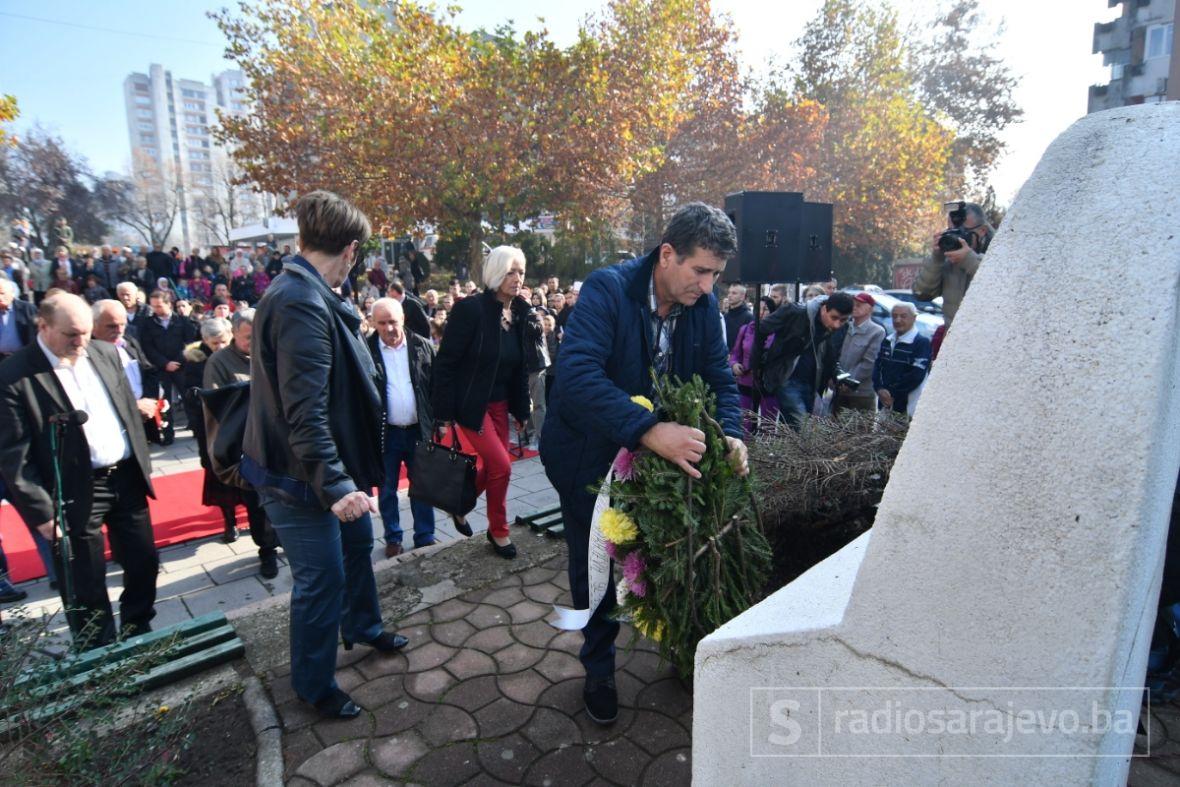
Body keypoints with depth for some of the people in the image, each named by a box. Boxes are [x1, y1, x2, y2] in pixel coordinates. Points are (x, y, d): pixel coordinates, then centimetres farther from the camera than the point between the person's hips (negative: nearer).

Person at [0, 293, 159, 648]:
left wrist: (143, 465, 12)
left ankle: (139, 637, 37)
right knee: (87, 587, 10)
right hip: (76, 493, -5)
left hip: (126, 477, 5)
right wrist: (41, 511, -14)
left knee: (144, 564, 16)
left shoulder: (106, 353, 3)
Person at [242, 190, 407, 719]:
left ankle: (362, 628, 49)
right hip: (299, 476, -10)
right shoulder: (303, 305, -26)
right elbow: (305, 412, -30)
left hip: (330, 463, 10)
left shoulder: (306, 294, 6)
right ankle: (313, 685, 28)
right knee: (322, 578, 5)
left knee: (357, 542, 25)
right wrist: (335, 485, -29)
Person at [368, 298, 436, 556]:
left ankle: (425, 537, 24)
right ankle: (393, 538, 28)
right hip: (385, 433, -1)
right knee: (387, 490, 12)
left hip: (419, 430, 1)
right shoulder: (366, 350, -7)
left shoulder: (423, 347, -1)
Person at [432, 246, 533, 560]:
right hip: (471, 403, -6)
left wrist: (522, 409, 9)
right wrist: (444, 412, -16)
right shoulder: (470, 308, -17)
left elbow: (521, 367, 8)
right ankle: (499, 531, 18)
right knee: (501, 466, -7)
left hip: (500, 402, 6)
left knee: (491, 466, 10)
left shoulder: (521, 313, 1)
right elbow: (446, 361, -15)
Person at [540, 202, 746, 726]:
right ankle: (599, 670, 34)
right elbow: (577, 374, -41)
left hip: (656, 449, 5)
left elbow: (719, 379, -4)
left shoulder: (703, 305, -8)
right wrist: (649, 430, -52)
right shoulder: (607, 289, -28)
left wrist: (730, 435, -25)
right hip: (588, 452, -4)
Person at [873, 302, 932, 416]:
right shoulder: (886, 341, 14)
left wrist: (892, 393, -12)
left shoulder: (922, 343, -7)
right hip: (884, 402, 6)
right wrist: (879, 389, -7)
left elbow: (916, 375, -14)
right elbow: (877, 366, 10)